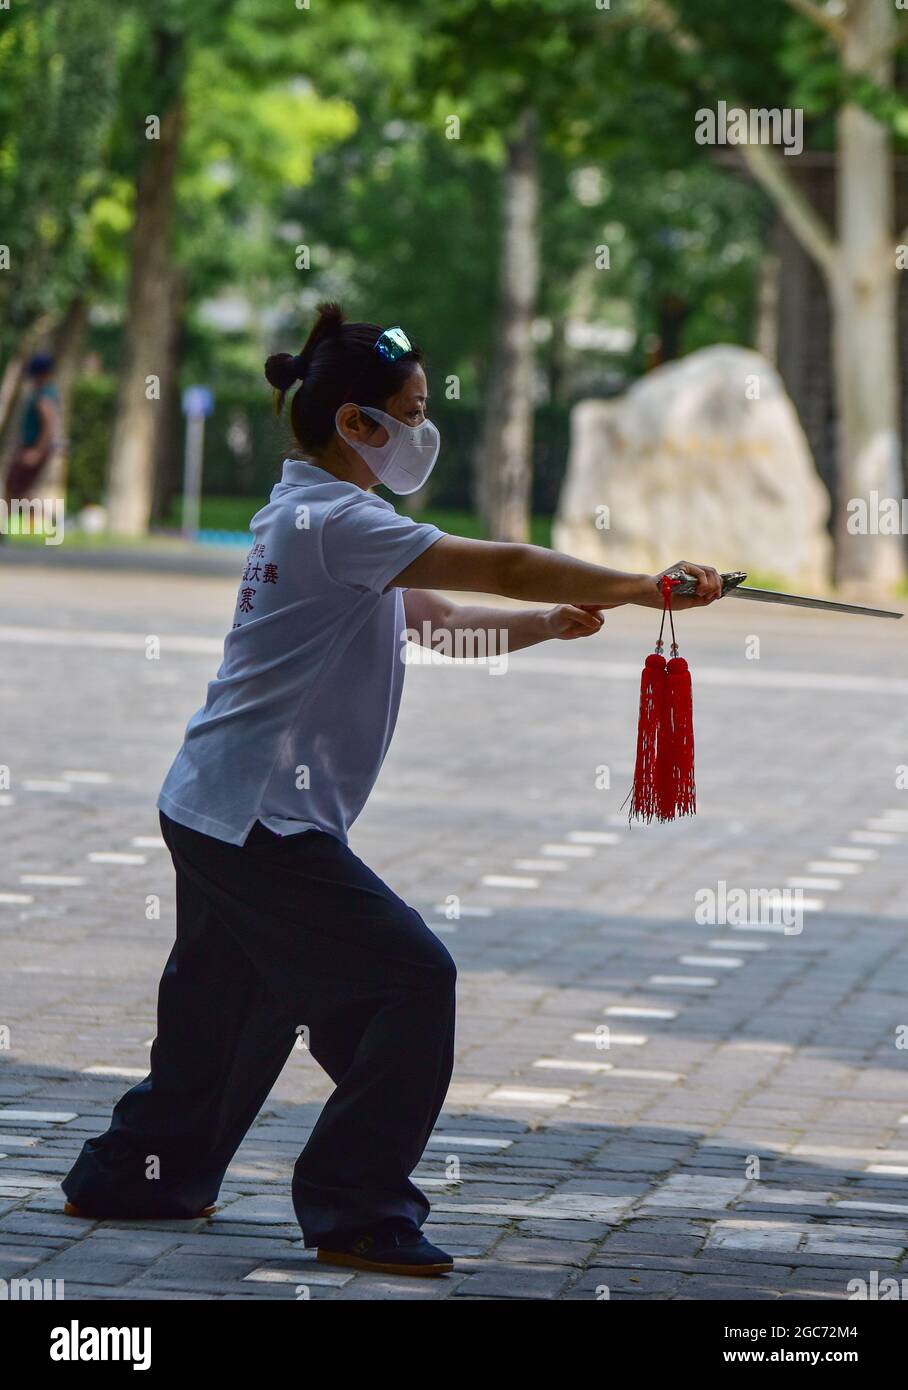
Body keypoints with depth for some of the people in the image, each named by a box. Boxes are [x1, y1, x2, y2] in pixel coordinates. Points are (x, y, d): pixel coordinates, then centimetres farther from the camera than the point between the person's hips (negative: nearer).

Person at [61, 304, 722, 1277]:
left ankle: (132, 1176, 33)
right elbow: (500, 567, -21)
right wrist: (645, 589, -16)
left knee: (235, 1004, 20)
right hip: (258, 821, -10)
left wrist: (553, 622, 7)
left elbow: (441, 620, 21)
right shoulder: (332, 520, -15)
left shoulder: (315, 519, 17)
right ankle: (356, 1213, -7)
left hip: (217, 812, 10)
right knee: (411, 979, -10)